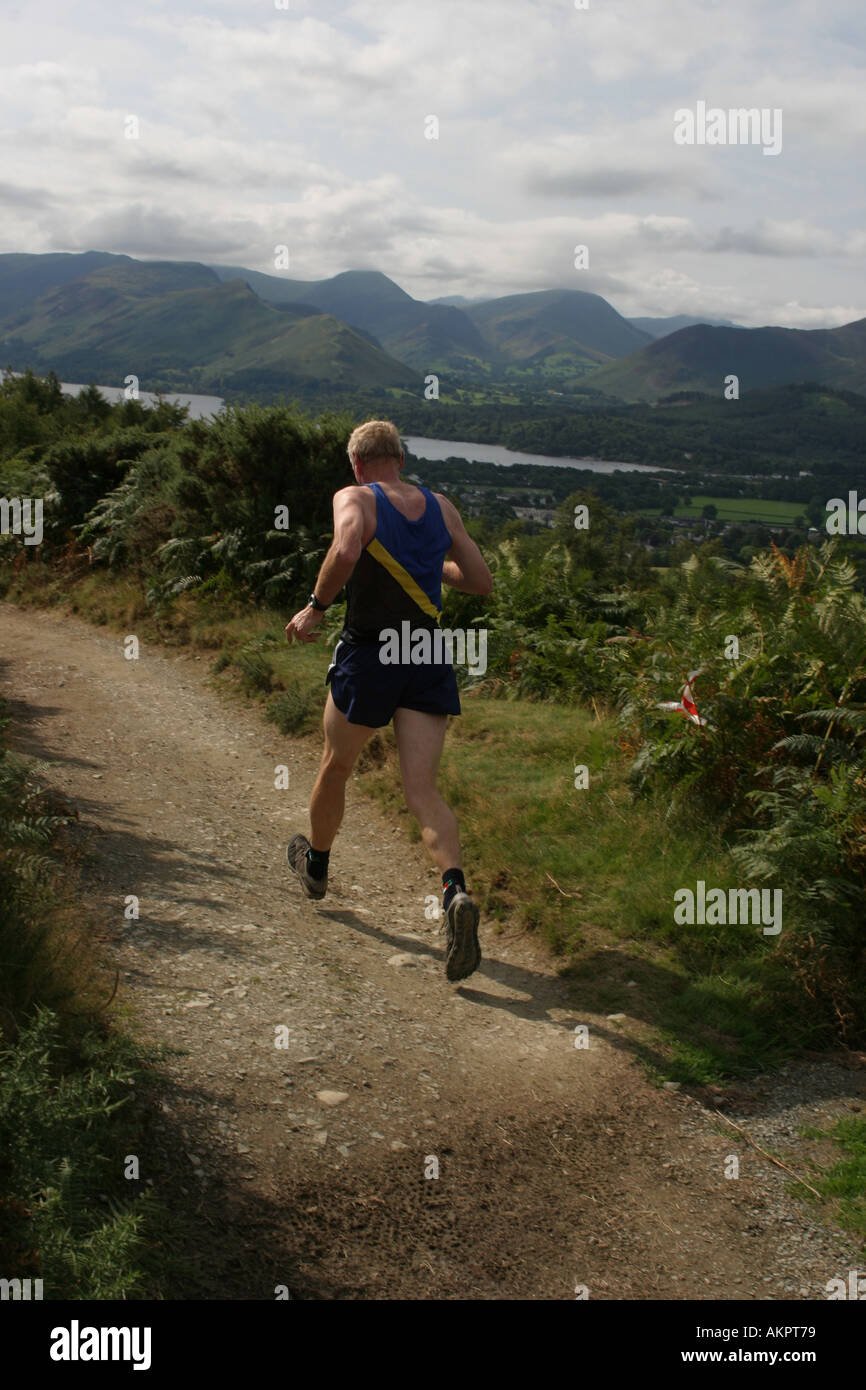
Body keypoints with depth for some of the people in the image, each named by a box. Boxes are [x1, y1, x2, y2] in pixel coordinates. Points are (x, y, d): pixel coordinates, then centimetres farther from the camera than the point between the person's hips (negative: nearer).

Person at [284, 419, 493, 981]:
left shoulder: (355, 498, -6)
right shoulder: (441, 506, 8)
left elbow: (346, 552, -28)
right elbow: (482, 581, 10)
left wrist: (315, 607, -14)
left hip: (368, 655, -3)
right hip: (429, 660, 3)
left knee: (336, 768, 20)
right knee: (423, 790, -1)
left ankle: (316, 865, 43)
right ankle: (456, 891, -24)